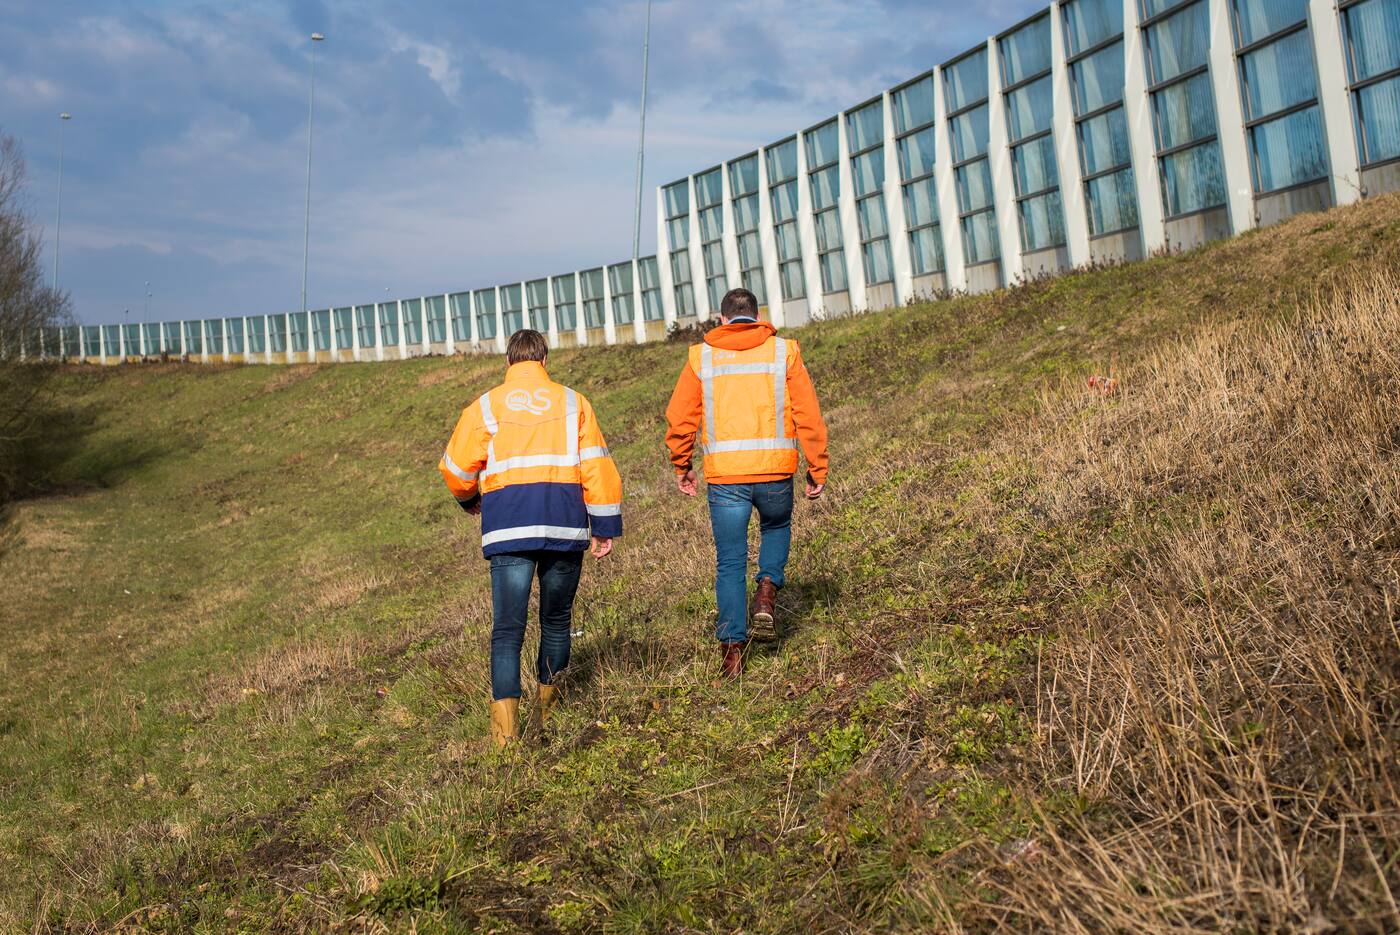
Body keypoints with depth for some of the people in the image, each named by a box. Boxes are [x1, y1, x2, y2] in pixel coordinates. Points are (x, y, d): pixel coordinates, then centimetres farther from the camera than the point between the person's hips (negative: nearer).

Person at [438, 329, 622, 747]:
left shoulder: (485, 407, 9)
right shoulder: (573, 403, 10)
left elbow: (456, 469, 11)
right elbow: (596, 466, 4)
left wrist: (469, 500, 32)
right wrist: (605, 526, 6)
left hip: (509, 528, -1)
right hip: (566, 524, 1)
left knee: (507, 630, -2)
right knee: (556, 622, 17)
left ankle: (505, 727, -15)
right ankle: (547, 710, 29)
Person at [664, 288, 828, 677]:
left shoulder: (701, 357, 6)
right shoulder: (784, 351, 4)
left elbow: (679, 420, 5)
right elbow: (808, 416, 0)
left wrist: (682, 467, 18)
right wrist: (817, 469, 6)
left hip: (724, 475, 0)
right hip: (775, 471, 0)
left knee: (730, 564, 10)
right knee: (777, 528, 30)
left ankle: (732, 647, 7)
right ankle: (767, 591, 8)